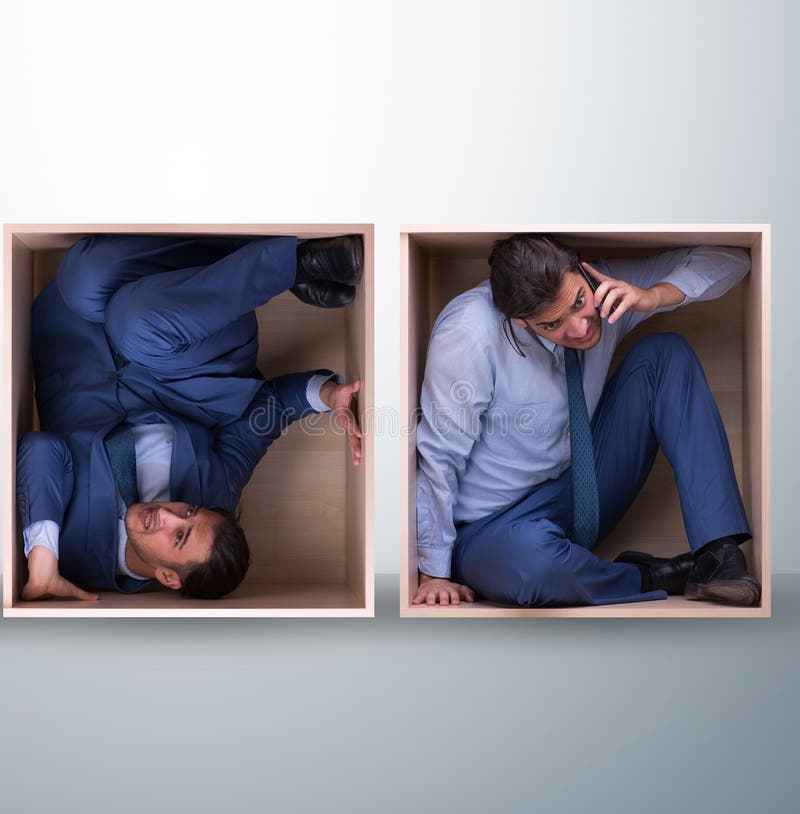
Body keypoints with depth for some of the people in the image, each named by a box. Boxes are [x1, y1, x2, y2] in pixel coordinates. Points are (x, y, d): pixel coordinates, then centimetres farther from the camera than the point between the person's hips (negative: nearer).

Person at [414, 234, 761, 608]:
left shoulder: (601, 289, -10)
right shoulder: (469, 334, -25)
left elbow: (731, 258, -6)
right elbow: (439, 455, -19)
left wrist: (652, 296, -24)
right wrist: (434, 574, -14)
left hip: (582, 501, 6)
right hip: (493, 531, -5)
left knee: (665, 353, -11)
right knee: (528, 555, -44)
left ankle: (717, 554, -19)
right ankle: (646, 577, -11)